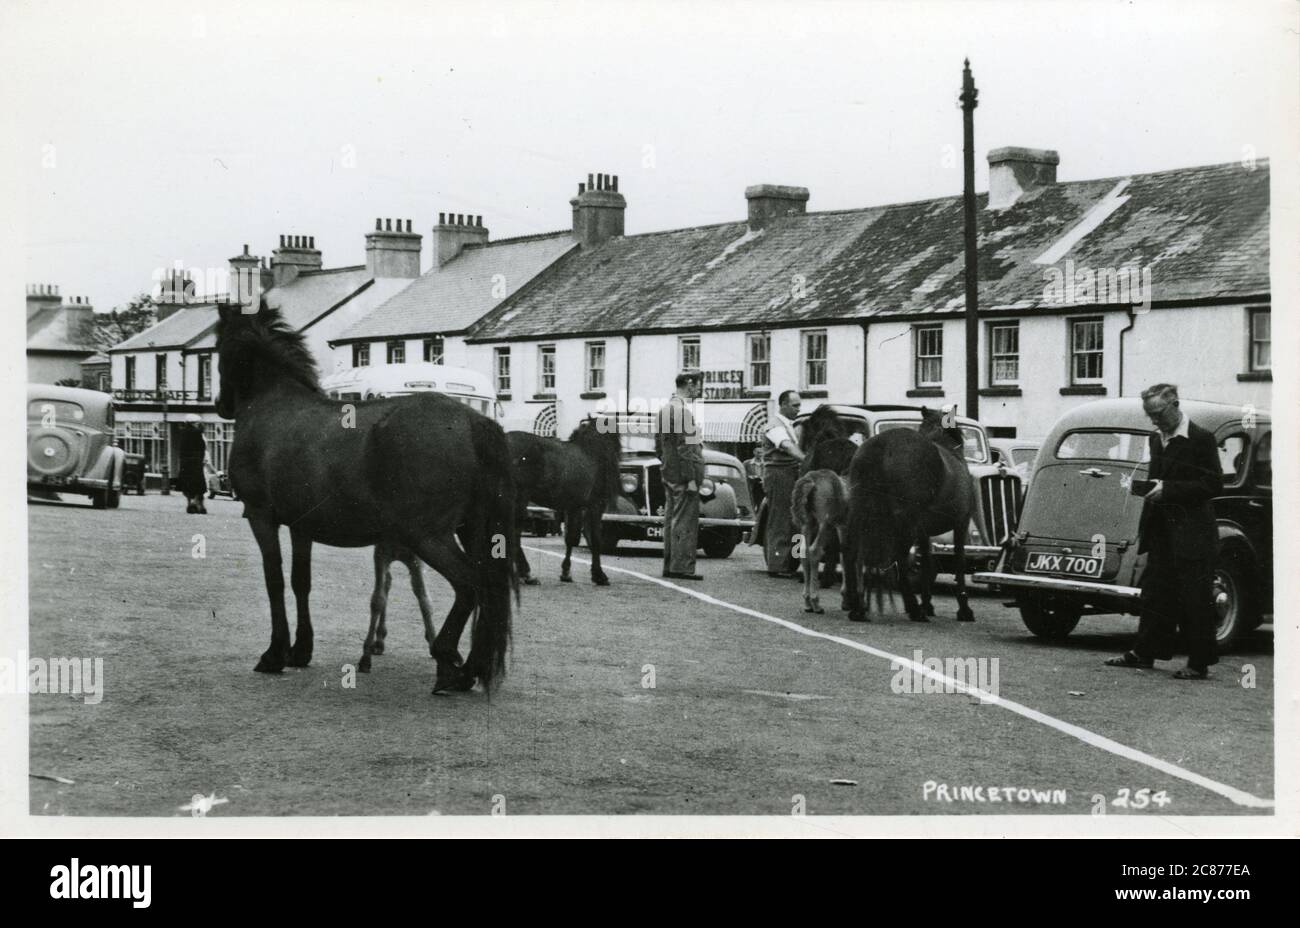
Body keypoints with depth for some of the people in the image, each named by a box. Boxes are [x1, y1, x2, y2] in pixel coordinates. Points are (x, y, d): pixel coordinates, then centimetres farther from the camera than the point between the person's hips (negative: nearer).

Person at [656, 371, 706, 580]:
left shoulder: (665, 408, 14)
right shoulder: (683, 410, -17)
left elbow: (658, 442, 20)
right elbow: (684, 447, -20)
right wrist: (691, 479, -19)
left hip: (669, 474, 10)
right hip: (684, 476, -10)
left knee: (672, 520, 13)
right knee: (686, 522, -6)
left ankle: (670, 565, 17)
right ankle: (682, 566, -6)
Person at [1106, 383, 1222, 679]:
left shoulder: (1200, 439, -10)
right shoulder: (1157, 439, 13)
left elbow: (1213, 485, -15)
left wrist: (1168, 489, -19)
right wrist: (1149, 488, 4)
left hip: (1191, 534, -7)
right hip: (1161, 530, 7)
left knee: (1195, 599, -2)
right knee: (1155, 593, 10)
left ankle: (1199, 663, 4)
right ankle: (1144, 653, 17)